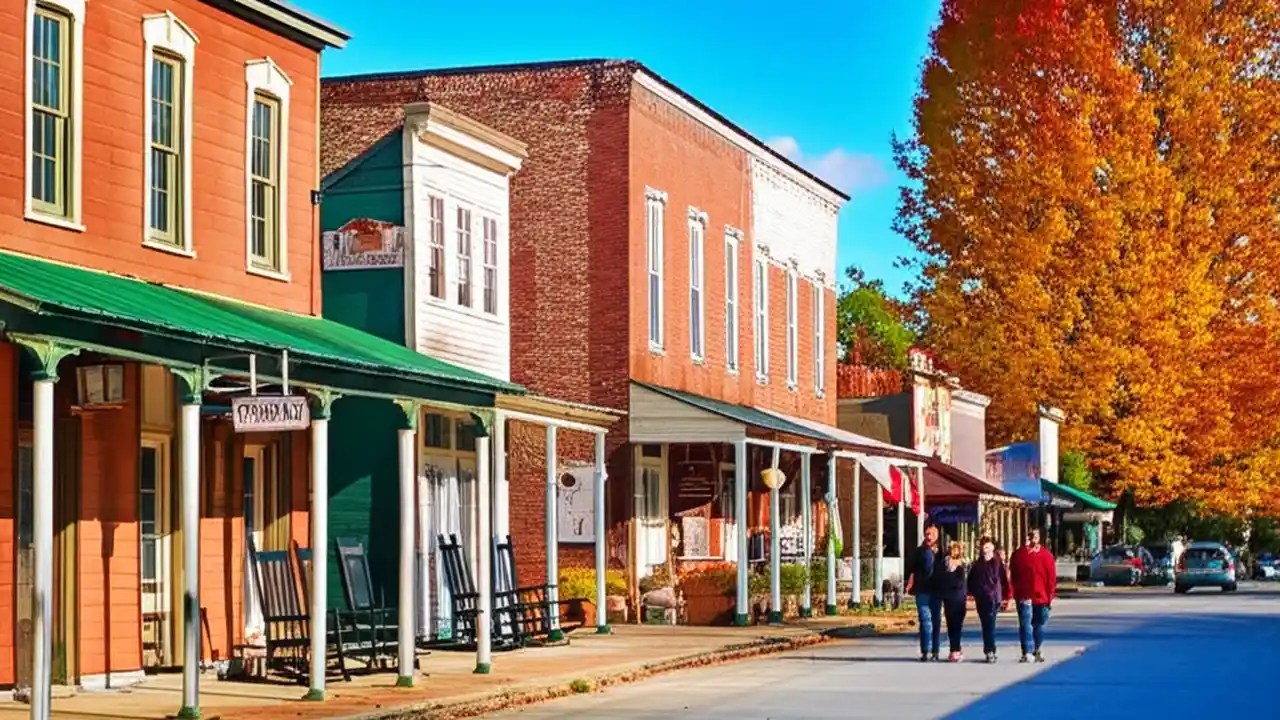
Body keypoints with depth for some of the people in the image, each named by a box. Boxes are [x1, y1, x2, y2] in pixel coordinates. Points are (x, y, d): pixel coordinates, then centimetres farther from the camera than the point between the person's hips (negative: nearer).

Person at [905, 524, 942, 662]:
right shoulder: (919, 552, 7)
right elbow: (912, 569, 3)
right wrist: (910, 583, -9)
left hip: (937, 590, 1)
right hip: (922, 590, -1)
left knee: (936, 620, 8)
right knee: (925, 620, -8)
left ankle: (934, 651, 15)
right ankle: (926, 651, -10)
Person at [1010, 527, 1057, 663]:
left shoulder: (1046, 555, 0)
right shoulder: (1019, 555, 0)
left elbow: (1052, 577, 0)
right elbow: (1014, 575, 2)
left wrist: (1050, 596, -3)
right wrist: (1016, 593, -3)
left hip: (1042, 597, 1)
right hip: (1024, 597, -1)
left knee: (1040, 625, 11)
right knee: (1025, 625, -7)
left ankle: (1037, 650, 26)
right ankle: (1027, 652, -9)